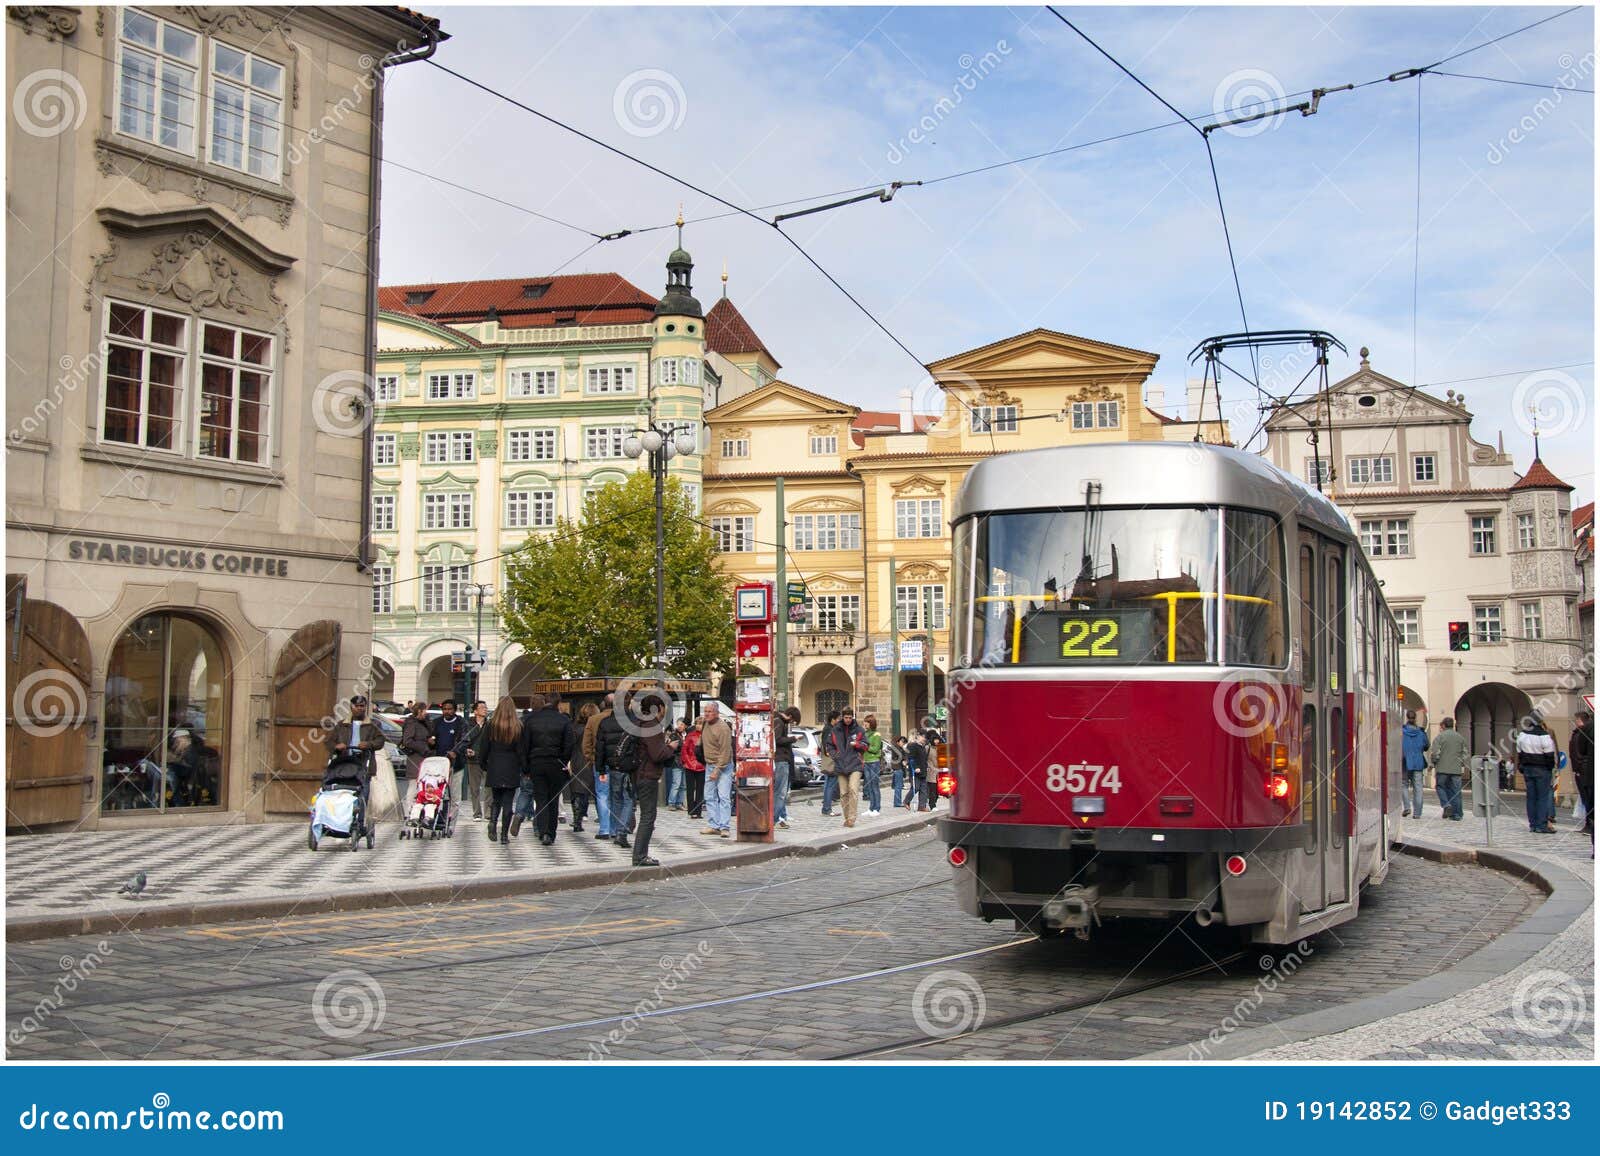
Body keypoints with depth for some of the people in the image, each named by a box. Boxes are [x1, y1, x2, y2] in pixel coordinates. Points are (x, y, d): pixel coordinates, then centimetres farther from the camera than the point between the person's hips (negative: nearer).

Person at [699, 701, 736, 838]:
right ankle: (713, 826, 11)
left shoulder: (723, 728, -18)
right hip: (709, 765, 8)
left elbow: (725, 752, -20)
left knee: (724, 797, -11)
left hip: (723, 766, -8)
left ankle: (724, 827, -12)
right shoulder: (705, 724, 7)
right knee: (710, 797, 7)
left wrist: (717, 770, -22)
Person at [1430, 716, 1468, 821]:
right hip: (1457, 769, 4)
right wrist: (1463, 766, 19)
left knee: (1440, 786, 12)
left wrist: (1434, 764, 5)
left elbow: (1435, 753, -9)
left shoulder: (1439, 737, -4)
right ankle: (1456, 814, 5)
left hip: (1442, 769, -4)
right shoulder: (1460, 737, 10)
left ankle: (1446, 805, -9)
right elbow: (1464, 753, 10)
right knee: (1455, 791, 6)